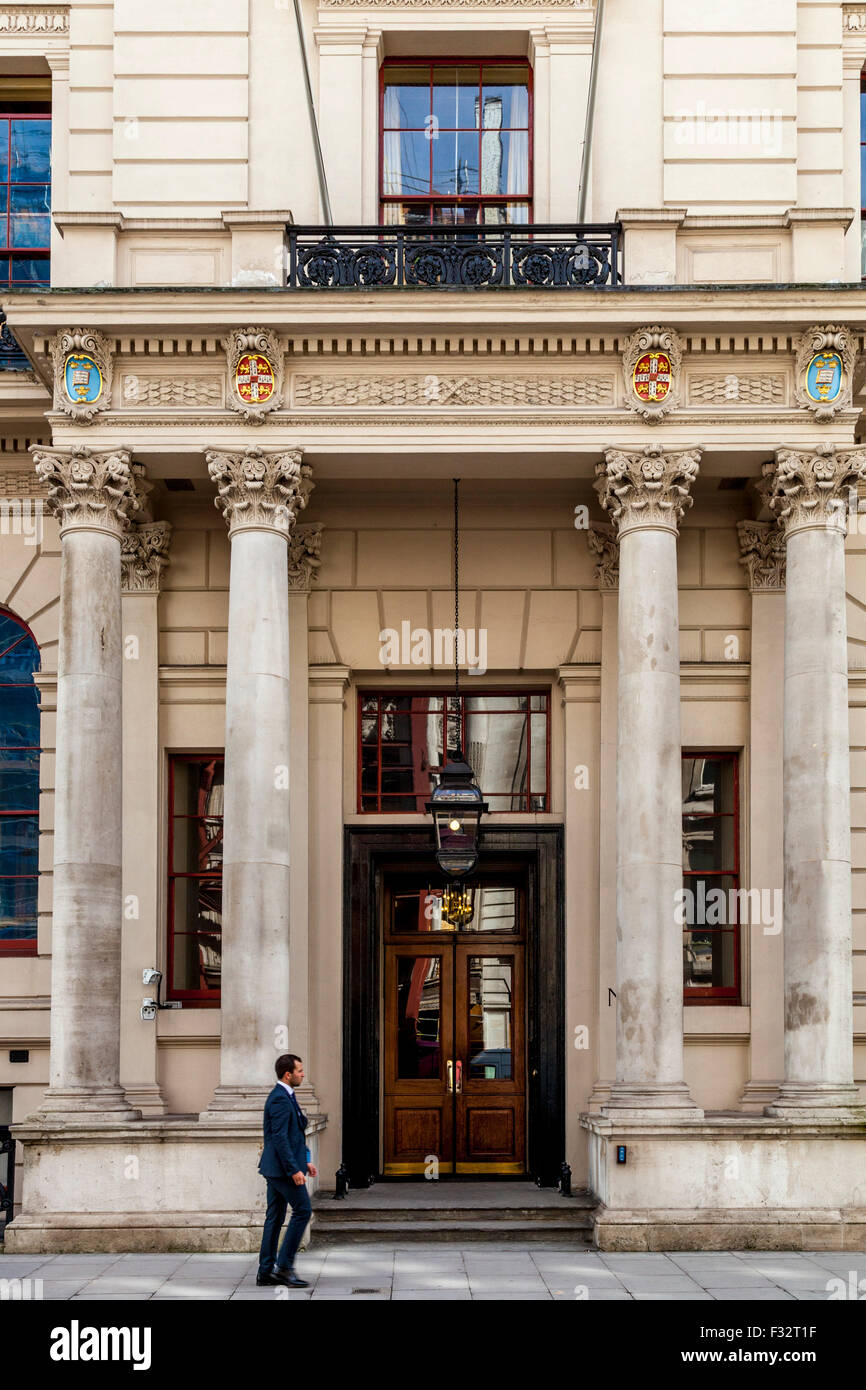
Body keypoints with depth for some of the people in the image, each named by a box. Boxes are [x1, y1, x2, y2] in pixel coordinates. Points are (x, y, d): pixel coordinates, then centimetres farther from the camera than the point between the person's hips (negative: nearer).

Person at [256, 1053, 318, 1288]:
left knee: (275, 1216, 10)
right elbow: (280, 1138, -22)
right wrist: (294, 1169, -23)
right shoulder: (280, 1099, -17)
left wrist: (305, 1161, 18)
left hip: (276, 1168, 10)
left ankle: (266, 1271, 12)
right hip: (283, 1166, -10)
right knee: (302, 1210, -7)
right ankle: (284, 1266, -6)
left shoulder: (284, 1097, 16)